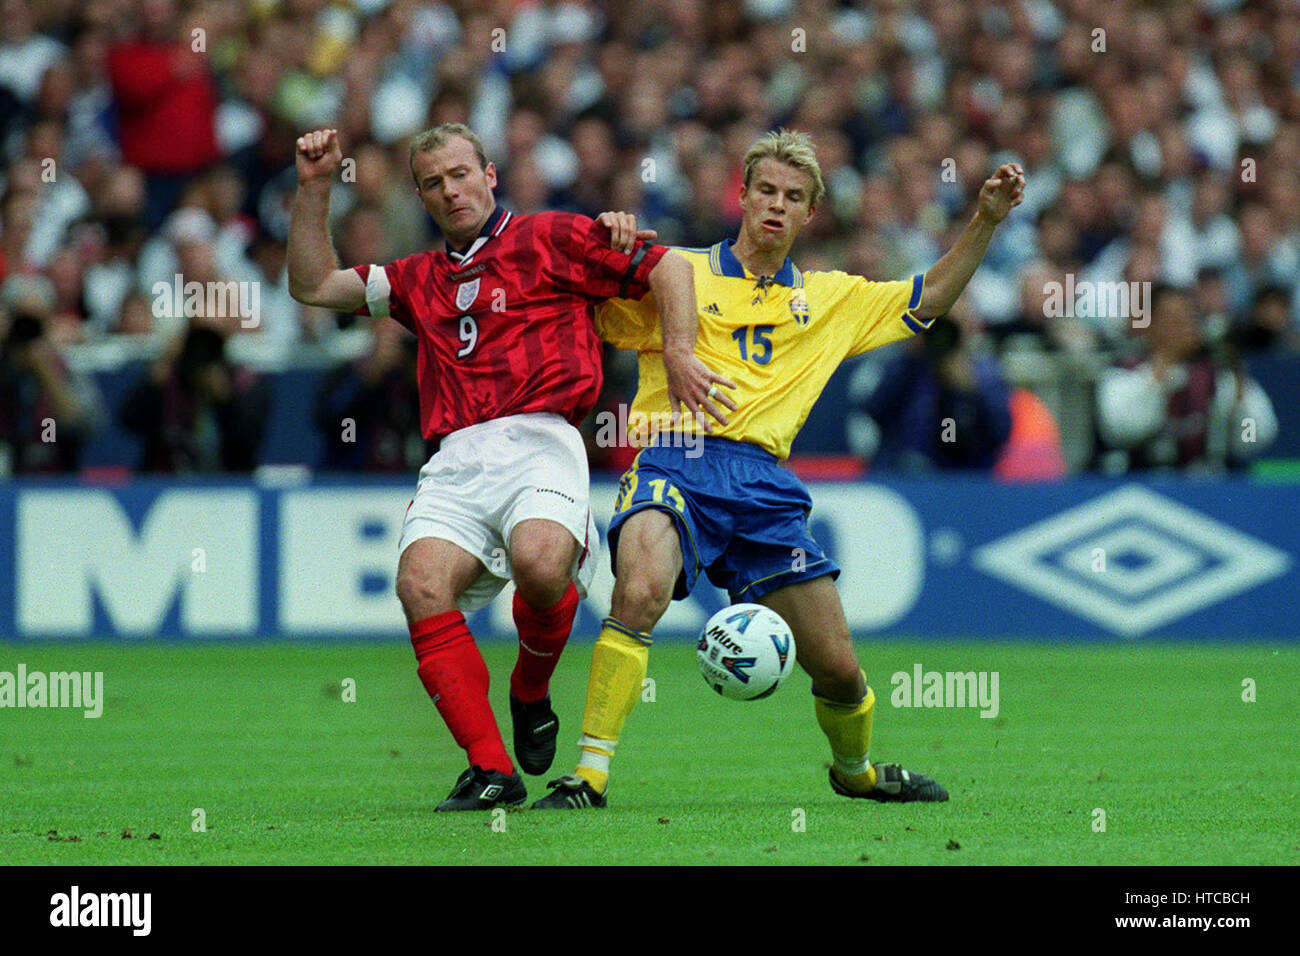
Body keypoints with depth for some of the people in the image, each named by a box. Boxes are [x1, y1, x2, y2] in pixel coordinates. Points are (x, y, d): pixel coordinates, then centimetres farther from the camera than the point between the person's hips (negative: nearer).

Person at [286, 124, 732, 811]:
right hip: (454, 463, 4)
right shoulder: (422, 278, 30)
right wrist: (313, 189, 25)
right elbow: (314, 285, 33)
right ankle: (491, 769, -24)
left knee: (538, 561, -35)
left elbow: (666, 267, 11)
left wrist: (679, 355, -2)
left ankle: (531, 694, -2)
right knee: (421, 582, -25)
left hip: (539, 443, -4)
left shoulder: (551, 239, 14)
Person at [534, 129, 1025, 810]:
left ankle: (855, 769, 36)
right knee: (640, 592, -36)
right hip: (674, 461, -4)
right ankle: (588, 775, -32)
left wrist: (986, 219, 20)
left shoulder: (830, 299, 23)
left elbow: (930, 298, 31)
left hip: (760, 479, 4)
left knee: (838, 668, 3)